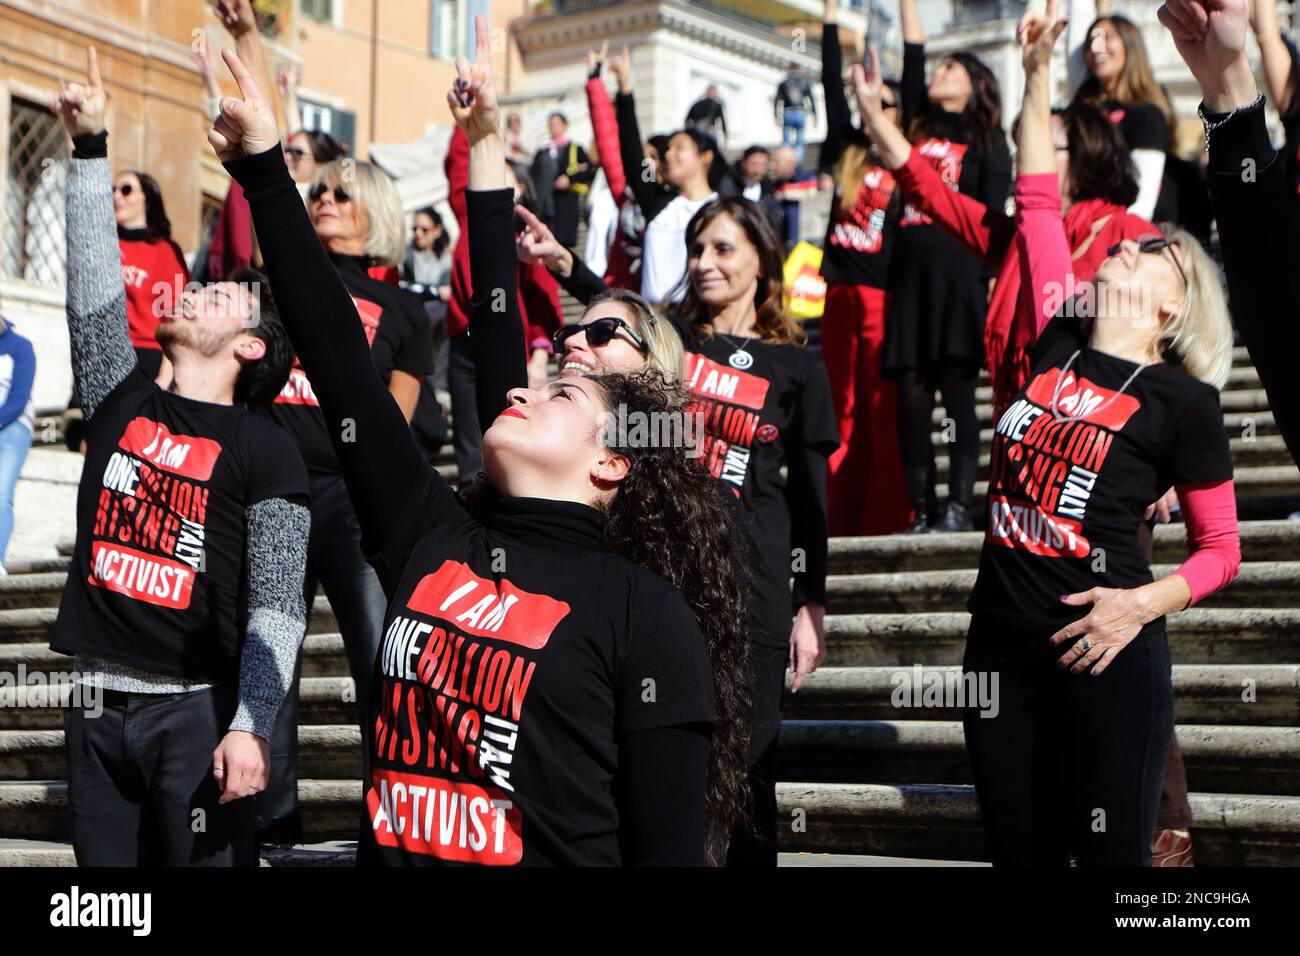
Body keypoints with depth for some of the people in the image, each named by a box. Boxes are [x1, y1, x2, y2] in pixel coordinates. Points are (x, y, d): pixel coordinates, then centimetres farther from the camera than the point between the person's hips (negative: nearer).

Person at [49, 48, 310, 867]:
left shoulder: (266, 450, -3)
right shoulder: (122, 402, 12)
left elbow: (277, 603, -9)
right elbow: (95, 284, 9)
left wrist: (250, 726, -19)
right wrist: (91, 149, 6)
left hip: (198, 709, -4)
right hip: (98, 706, 5)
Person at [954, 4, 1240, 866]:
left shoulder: (1184, 402, -4)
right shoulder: (1058, 344, 8)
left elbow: (1222, 549, 2)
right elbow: (1038, 203, 12)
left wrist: (1144, 604, -15)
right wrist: (1040, 70, 13)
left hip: (1105, 654, -5)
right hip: (1000, 642, 5)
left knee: (1110, 851, 1)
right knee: (1020, 848, 12)